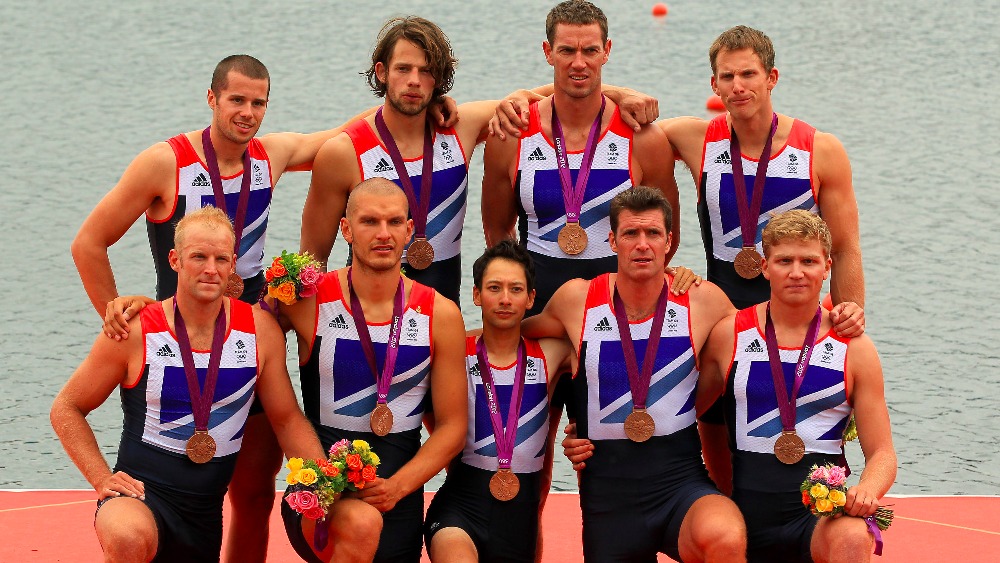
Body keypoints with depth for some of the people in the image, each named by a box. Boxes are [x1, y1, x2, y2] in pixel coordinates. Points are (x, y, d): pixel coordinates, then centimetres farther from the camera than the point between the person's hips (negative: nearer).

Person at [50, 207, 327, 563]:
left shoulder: (260, 330, -1)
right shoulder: (135, 333, -9)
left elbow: (287, 419, 7)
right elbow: (66, 409, 1)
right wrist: (102, 479, -10)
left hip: (207, 511, 4)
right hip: (142, 493, -4)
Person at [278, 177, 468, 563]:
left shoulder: (440, 314, 2)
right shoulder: (309, 301, -4)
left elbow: (452, 426, 3)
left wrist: (398, 485, -13)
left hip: (400, 496, 3)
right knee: (363, 523, -34)